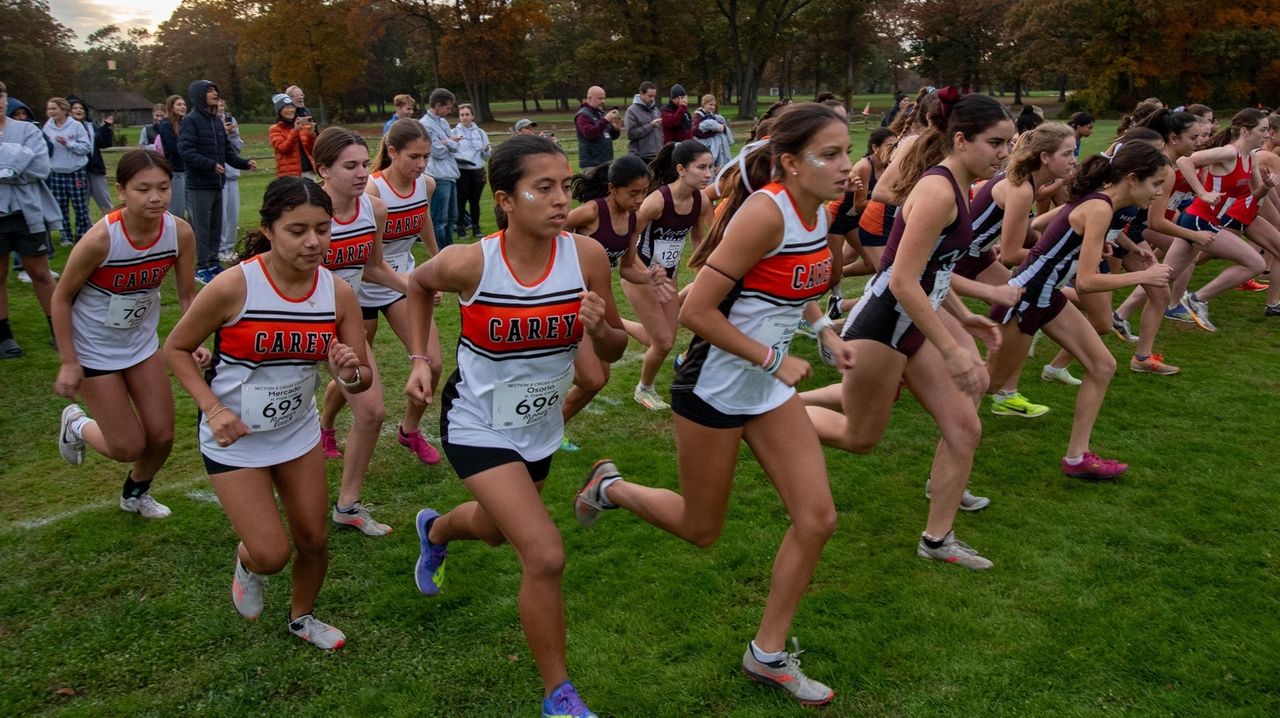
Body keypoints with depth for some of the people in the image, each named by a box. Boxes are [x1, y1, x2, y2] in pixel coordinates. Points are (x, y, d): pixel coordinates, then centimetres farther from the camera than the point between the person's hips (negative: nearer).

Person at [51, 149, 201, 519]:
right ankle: (77, 424, 33)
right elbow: (61, 298, -16)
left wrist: (195, 342, -20)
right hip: (94, 351, -4)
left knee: (162, 437, 8)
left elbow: (187, 294, -5)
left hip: (142, 343, 5)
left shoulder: (180, 232, -18)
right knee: (129, 447, -1)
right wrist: (68, 363, -14)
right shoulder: (100, 239, -30)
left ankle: (136, 493, 40)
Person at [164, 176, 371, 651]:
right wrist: (213, 408, -20)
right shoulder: (233, 287, -24)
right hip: (234, 439, -4)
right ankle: (247, 564, 33)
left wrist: (349, 373, -29)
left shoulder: (338, 293, -13)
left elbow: (362, 378, -6)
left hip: (299, 431, 4)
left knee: (314, 539, 11)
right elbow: (176, 348, -9)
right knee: (272, 553, -6)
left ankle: (302, 617, 41)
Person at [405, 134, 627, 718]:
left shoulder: (587, 256, -19)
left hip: (541, 425, 5)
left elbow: (614, 352, -8)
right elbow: (418, 283, 0)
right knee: (546, 556, -16)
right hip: (478, 425, -4)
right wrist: (419, 359, -6)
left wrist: (601, 328, -29)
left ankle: (434, 529, 66)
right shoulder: (469, 262, -24)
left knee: (498, 529, 29)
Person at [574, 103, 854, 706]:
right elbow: (695, 311, -26)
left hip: (769, 388, 8)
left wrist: (826, 334, 5)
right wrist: (774, 359, -20)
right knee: (700, 530, 9)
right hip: (714, 390, -8)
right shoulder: (765, 211, -25)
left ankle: (768, 654, 18)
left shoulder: (818, 212, 0)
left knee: (817, 518, 2)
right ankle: (610, 487, 37)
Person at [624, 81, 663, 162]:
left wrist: (661, 148, 11)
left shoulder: (656, 110, 14)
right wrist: (650, 126, -19)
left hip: (656, 156, 6)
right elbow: (631, 133, -15)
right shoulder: (632, 110, -6)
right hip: (639, 157, -6)